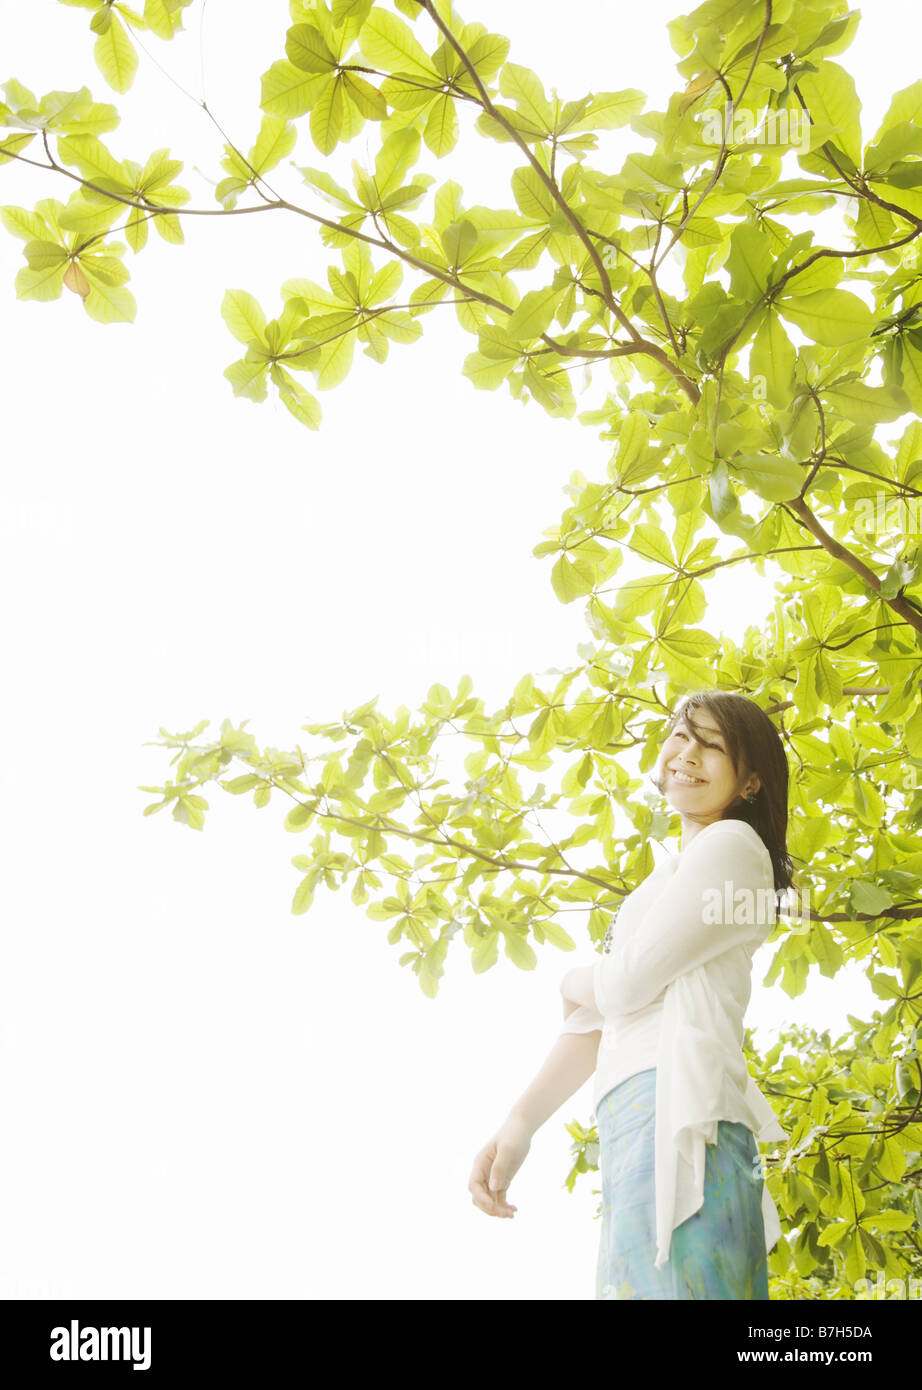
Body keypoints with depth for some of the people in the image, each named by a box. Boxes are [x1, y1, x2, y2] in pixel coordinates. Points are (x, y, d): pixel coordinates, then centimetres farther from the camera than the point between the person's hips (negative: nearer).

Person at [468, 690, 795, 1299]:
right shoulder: (668, 873, 29)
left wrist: (575, 983, 17)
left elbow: (626, 984, -7)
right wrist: (519, 1123, 8)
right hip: (631, 1124, 9)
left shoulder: (731, 844, 1)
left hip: (675, 1116, -9)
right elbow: (599, 1021, 20)